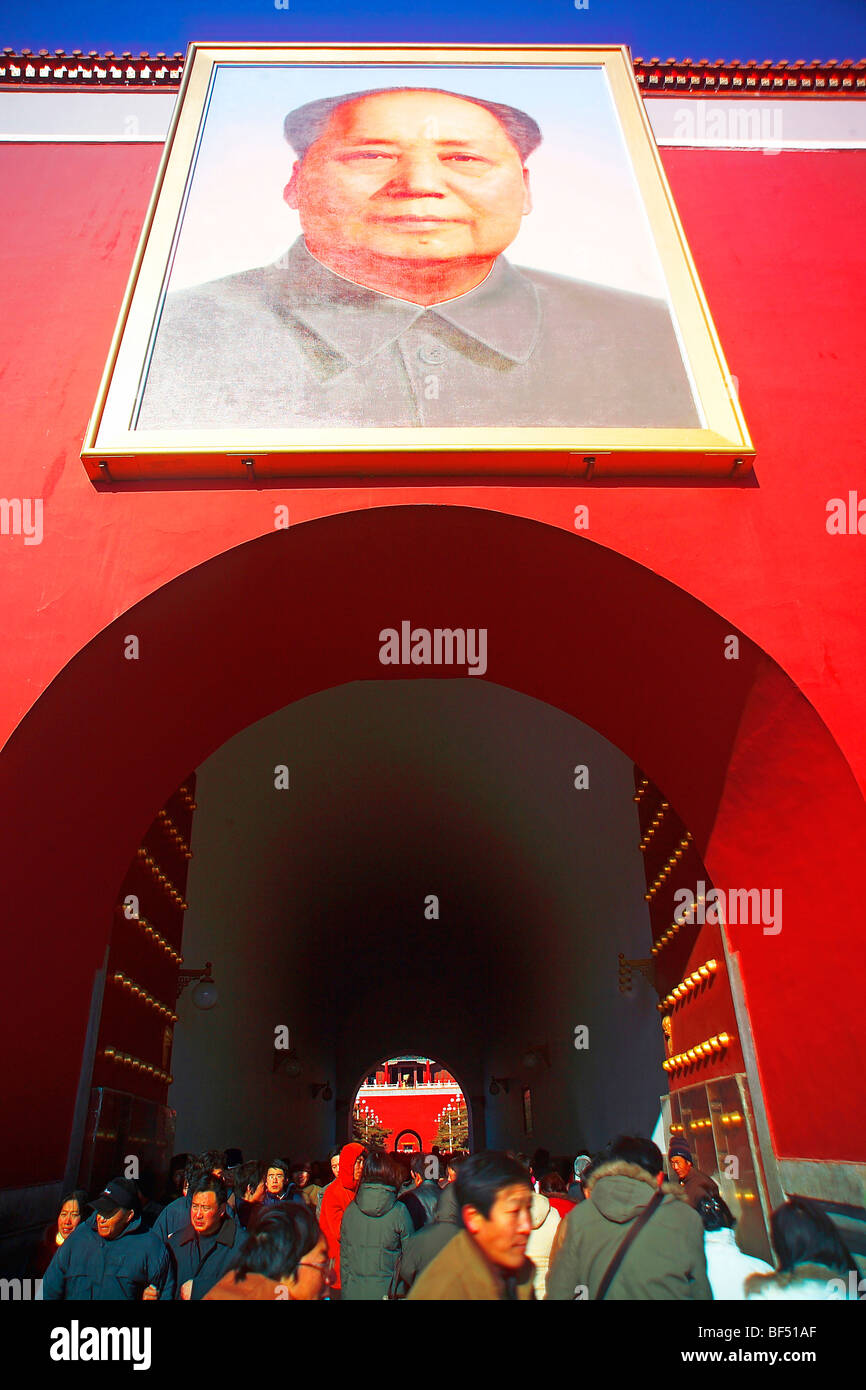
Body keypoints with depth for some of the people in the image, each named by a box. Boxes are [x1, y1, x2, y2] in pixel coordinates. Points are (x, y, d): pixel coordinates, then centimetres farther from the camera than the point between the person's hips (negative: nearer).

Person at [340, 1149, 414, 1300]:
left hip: (353, 1293, 3)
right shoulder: (399, 1211, -13)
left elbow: (344, 1256, 4)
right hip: (386, 1291, -3)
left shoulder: (350, 1209, -4)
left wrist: (345, 1290, 15)